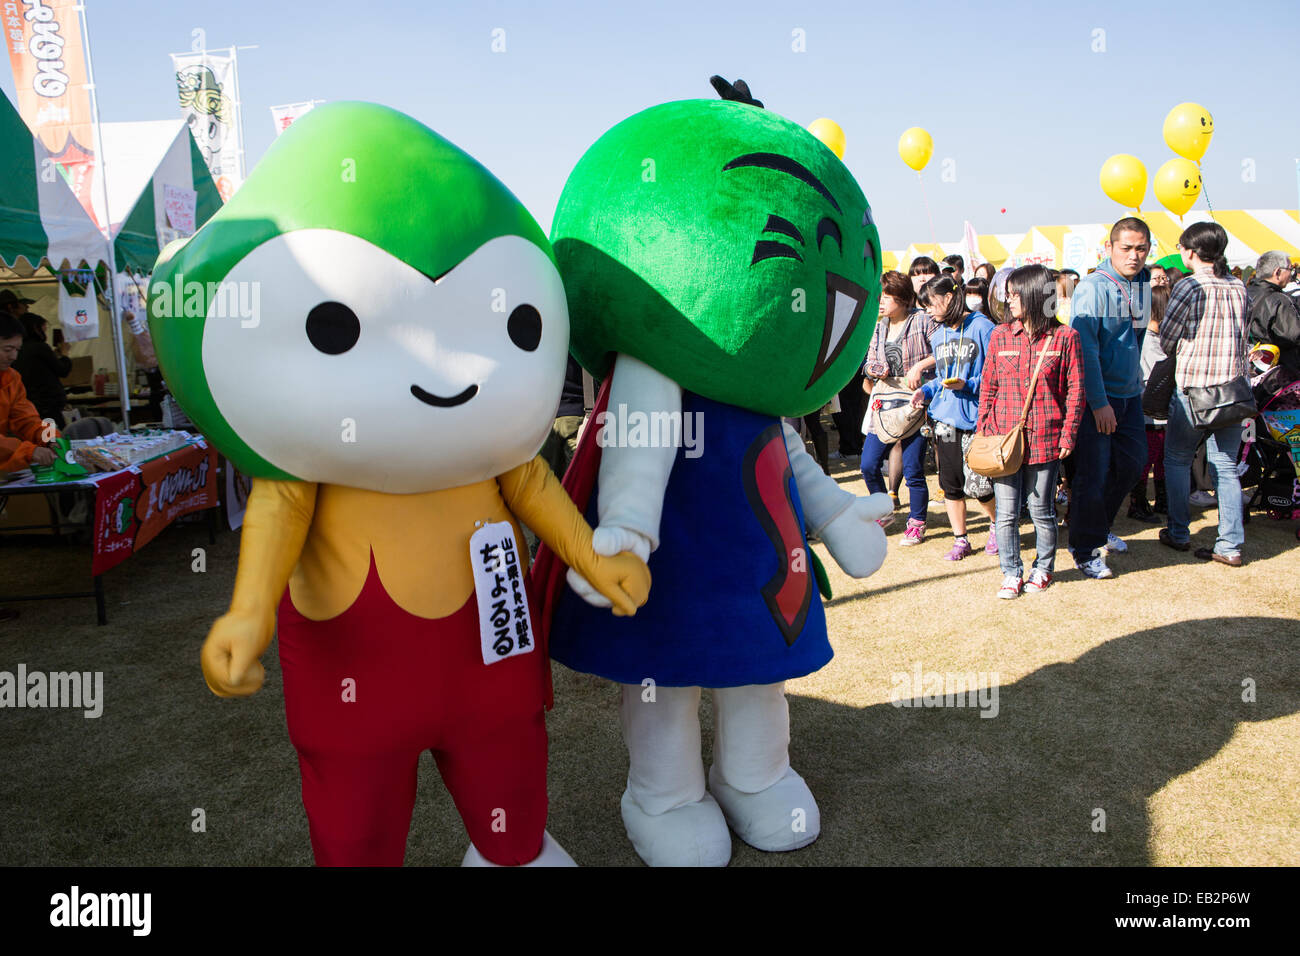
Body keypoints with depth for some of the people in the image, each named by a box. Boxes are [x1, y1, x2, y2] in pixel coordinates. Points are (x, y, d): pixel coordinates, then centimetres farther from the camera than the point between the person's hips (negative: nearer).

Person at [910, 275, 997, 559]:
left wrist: (967, 385, -18)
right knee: (950, 483, 7)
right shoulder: (938, 335, 13)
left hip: (975, 418, -6)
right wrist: (925, 391, 4)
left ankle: (997, 527, 28)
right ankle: (960, 540, 20)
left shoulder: (982, 327, -7)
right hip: (944, 417, 6)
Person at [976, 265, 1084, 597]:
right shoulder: (1000, 335, 6)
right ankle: (1011, 573, 18)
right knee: (1006, 513, 3)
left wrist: (1067, 434, -5)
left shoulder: (1064, 337, -2)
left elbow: (1075, 391, 1)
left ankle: (1043, 569, 29)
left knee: (1042, 510, 10)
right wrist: (983, 431, 4)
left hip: (1044, 441, -2)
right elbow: (988, 388, 9)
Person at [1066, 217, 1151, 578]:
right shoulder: (1093, 287, -15)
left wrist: (1137, 382, 12)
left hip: (1130, 393, 8)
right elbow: (1085, 347, -19)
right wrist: (1099, 402, -20)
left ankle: (1097, 530, 34)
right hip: (1098, 396, -7)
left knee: (1132, 464, 15)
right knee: (1093, 473, -1)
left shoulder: (1142, 283, 8)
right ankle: (1086, 550, 12)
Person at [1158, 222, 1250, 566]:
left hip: (1192, 386, -5)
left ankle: (1179, 534, 18)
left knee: (1177, 460, 12)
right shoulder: (1239, 287, 6)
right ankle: (1230, 545, 7)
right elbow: (1240, 335, 13)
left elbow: (1166, 341, -7)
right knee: (1226, 466, 8)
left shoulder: (1189, 286, -12)